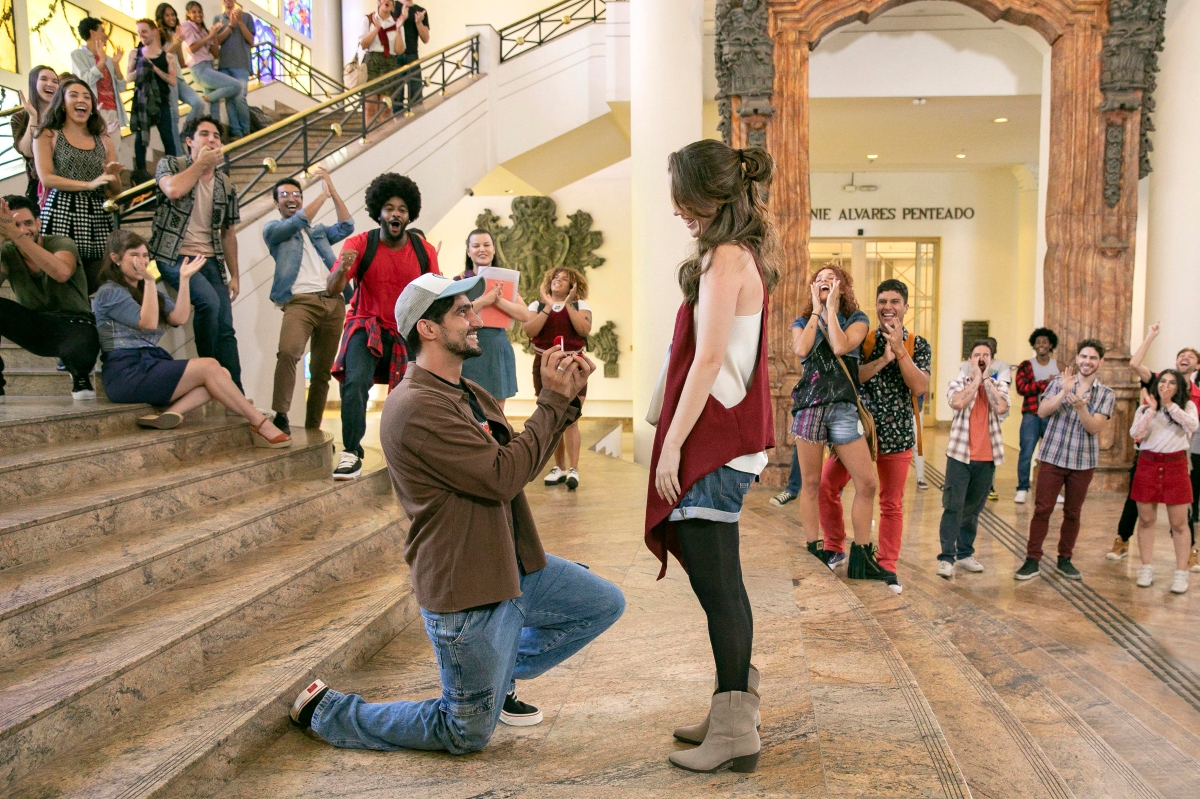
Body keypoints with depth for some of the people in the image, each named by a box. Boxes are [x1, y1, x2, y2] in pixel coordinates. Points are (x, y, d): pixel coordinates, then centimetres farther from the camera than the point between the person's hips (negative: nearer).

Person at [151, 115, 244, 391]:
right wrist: (201, 163, -8)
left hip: (211, 260, 4)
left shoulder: (226, 186, 14)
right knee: (209, 301, -29)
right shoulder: (170, 164, 4)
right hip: (176, 256, -4)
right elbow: (173, 190, -21)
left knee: (226, 327, -7)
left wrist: (234, 275, 10)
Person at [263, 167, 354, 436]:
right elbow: (296, 223, -3)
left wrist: (333, 189, 7)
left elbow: (346, 227, 11)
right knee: (288, 352, -31)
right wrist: (323, 194, 3)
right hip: (300, 301, -4)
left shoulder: (319, 231, 27)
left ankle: (312, 430, 9)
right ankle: (280, 416, -29)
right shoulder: (272, 229, 17)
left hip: (333, 302, 4)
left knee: (322, 371, 3)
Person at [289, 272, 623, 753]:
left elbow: (523, 459, 7)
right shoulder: (417, 407, -24)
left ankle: (499, 678, 28)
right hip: (465, 590, -9)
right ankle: (323, 709, 22)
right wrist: (554, 400, -19)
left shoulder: (469, 395, 9)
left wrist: (565, 397, -4)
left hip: (513, 565, 9)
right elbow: (504, 476, -28)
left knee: (605, 605, 16)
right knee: (467, 736, 7)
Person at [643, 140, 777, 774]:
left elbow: (708, 360, -18)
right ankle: (735, 710, 27)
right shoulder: (746, 254, 17)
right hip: (727, 437, 10)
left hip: (715, 439, -10)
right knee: (719, 580, 15)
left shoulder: (725, 257, -12)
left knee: (715, 583, -4)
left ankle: (736, 732, 7)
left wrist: (673, 444, -15)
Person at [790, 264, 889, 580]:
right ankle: (814, 554, 11)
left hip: (844, 408, 0)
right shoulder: (802, 322, 15)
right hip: (809, 407, 1)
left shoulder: (857, 319, 11)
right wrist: (816, 311, 2)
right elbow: (801, 350, -8)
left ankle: (861, 559, 7)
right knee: (811, 483, 2)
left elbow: (840, 347, -10)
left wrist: (831, 309, 0)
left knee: (868, 483, -5)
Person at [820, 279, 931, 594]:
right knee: (826, 486, -3)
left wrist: (899, 350, -18)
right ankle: (835, 549, 16)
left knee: (892, 504, 5)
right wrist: (883, 359, -21)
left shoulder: (918, 345, 3)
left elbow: (920, 387, -11)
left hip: (897, 434, 0)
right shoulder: (863, 340, 3)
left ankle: (887, 566, 18)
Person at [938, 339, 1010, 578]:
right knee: (953, 507, -9)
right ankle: (946, 558, -7)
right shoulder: (958, 383, 3)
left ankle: (965, 553, 24)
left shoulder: (1000, 386, 9)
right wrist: (976, 379, -10)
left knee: (973, 509, 12)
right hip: (960, 454, -3)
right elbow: (957, 403, -20)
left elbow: (1001, 408, -13)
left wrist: (986, 380, -8)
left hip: (987, 458, 3)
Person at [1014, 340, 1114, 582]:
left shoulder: (1107, 394, 3)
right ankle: (1032, 560, 3)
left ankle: (1065, 560, 24)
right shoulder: (1059, 382, 2)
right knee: (1042, 510, -2)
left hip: (1083, 462, 1)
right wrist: (1064, 392, -24)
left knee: (1072, 513, 10)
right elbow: (1042, 411, -11)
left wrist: (1081, 407, -26)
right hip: (1053, 457, -1)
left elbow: (1095, 428, -9)